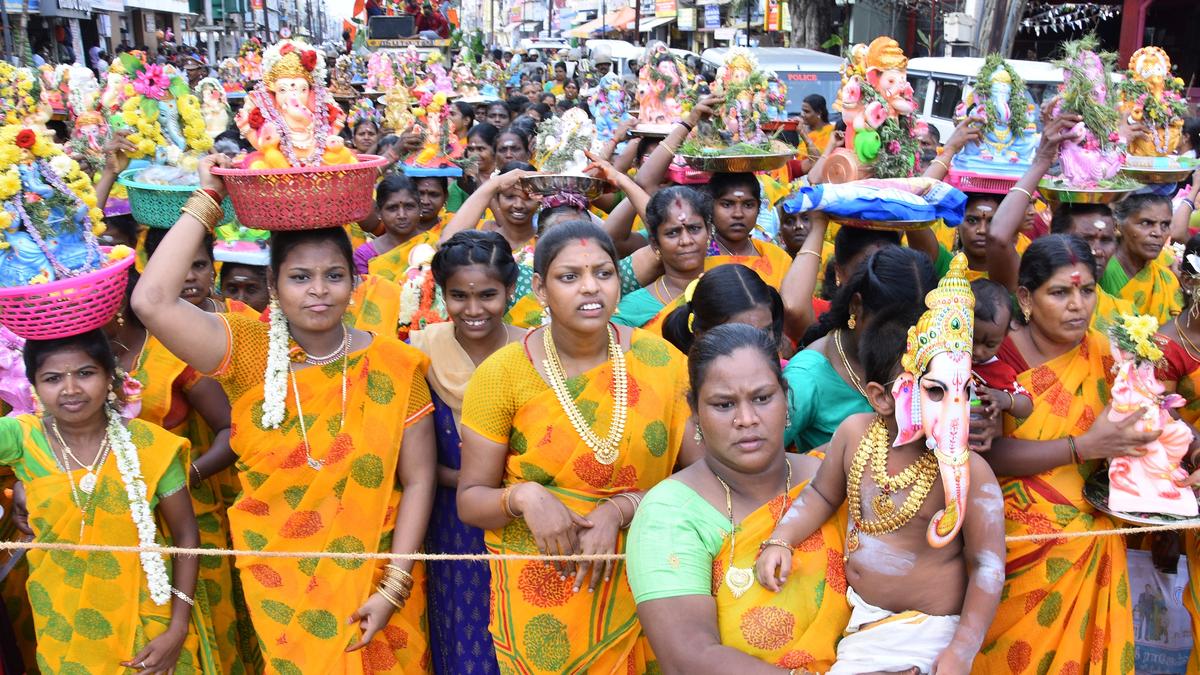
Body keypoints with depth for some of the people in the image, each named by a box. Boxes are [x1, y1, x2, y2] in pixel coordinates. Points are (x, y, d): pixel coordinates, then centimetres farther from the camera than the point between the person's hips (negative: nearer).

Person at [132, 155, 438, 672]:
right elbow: (151, 301, -26)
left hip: (375, 577, 0)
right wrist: (207, 201, -19)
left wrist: (393, 590, -12)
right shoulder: (249, 352, -10)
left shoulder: (394, 365, -10)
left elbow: (418, 479, -7)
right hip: (279, 584, 0)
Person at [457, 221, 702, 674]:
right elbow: (470, 500, -4)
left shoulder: (660, 361, -7)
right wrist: (523, 497, -24)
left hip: (645, 594, 1)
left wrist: (620, 510, -17)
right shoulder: (502, 374, -9)